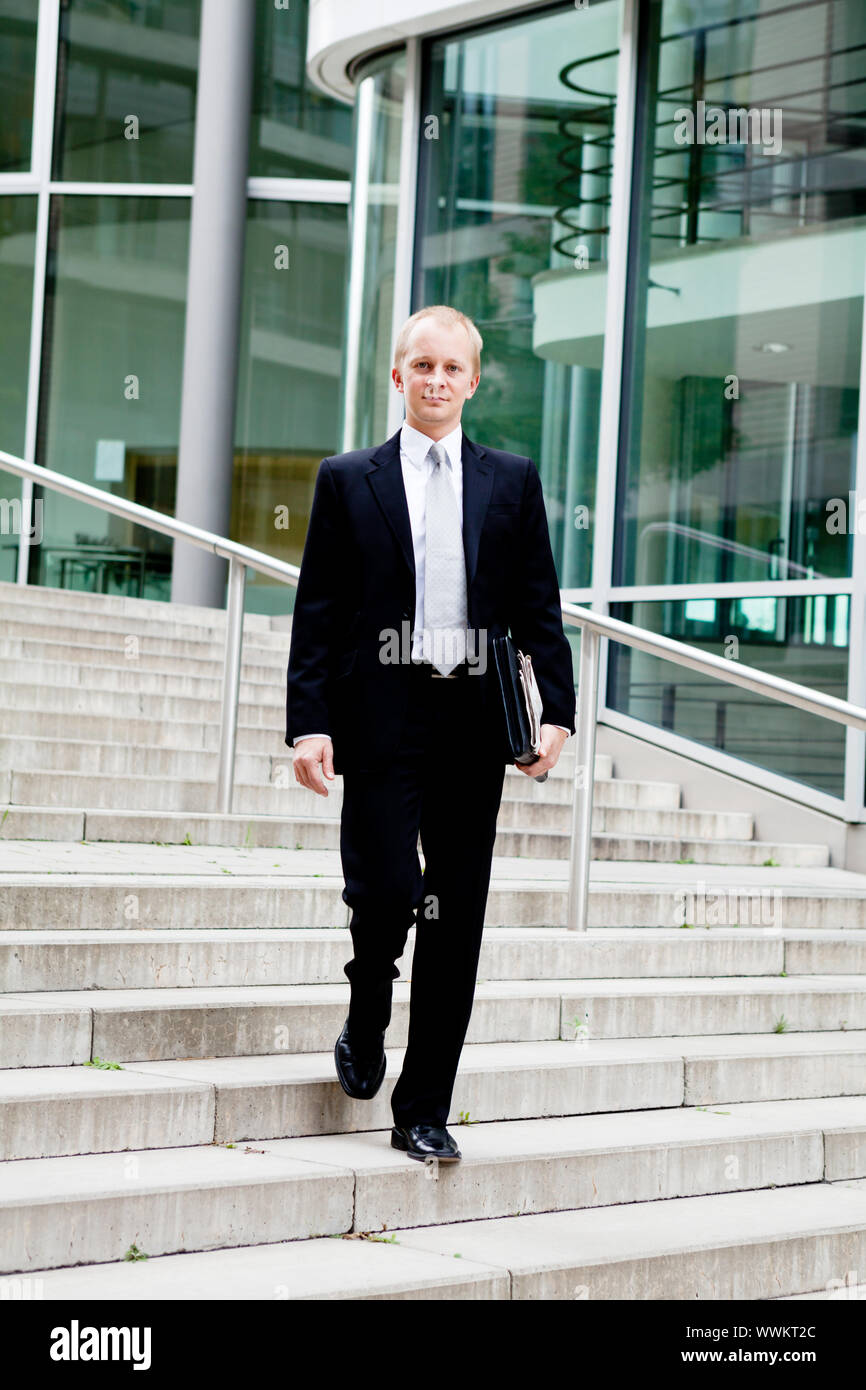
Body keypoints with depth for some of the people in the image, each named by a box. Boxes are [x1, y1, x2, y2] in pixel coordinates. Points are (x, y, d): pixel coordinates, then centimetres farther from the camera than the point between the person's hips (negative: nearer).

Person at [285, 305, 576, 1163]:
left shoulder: (512, 481, 12)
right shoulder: (347, 480, 7)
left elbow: (538, 607, 10)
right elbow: (317, 612, 4)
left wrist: (557, 709, -2)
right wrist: (308, 723, -6)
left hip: (475, 719, 2)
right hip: (384, 715, -2)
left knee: (457, 917, 3)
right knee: (386, 890, -14)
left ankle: (425, 1112, 12)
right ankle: (367, 1022, 19)